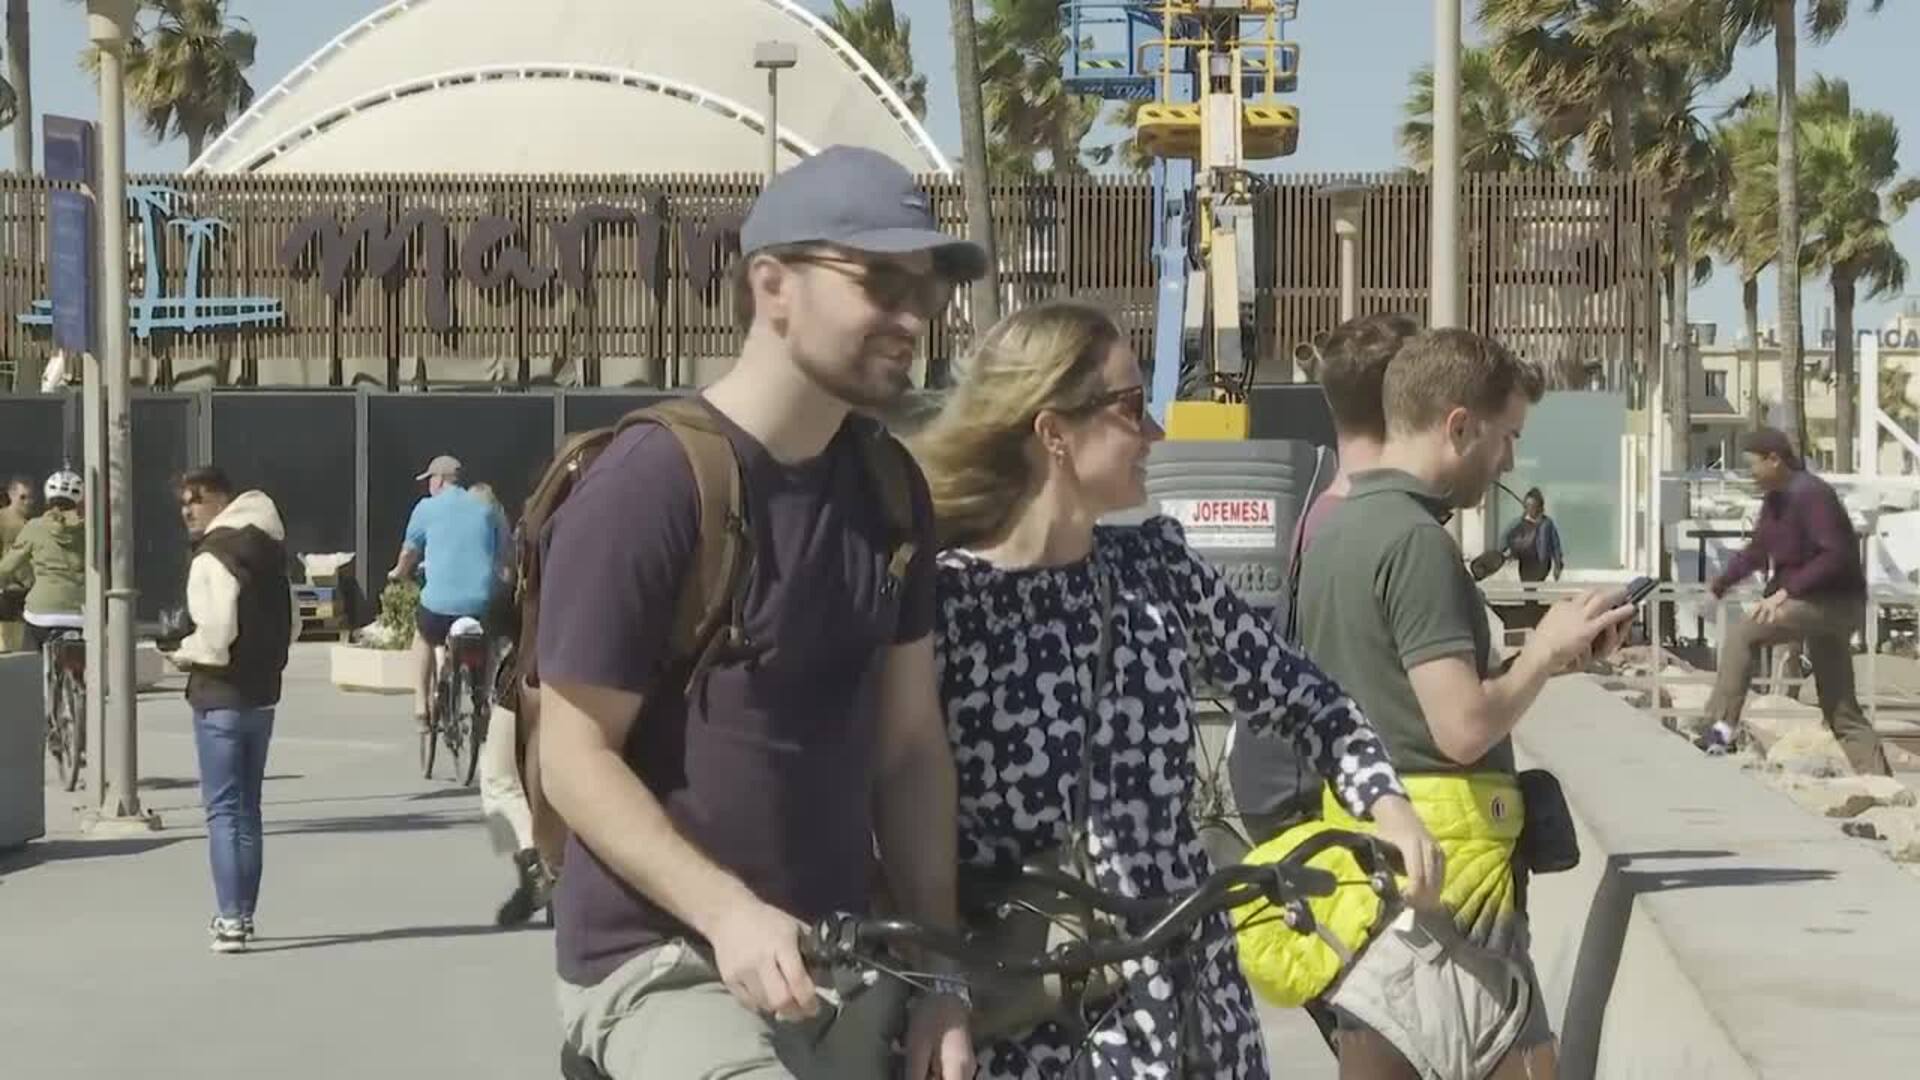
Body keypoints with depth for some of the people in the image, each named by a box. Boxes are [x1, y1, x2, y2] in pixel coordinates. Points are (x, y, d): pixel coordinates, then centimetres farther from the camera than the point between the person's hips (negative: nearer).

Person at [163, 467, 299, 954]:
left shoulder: (212, 559, -16)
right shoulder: (268, 553, 10)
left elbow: (216, 636, -23)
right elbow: (292, 624, 15)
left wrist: (184, 655, -6)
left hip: (220, 699, -8)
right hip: (263, 694, 8)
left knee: (222, 810, -4)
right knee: (247, 808, 15)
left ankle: (231, 920, -8)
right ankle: (242, 914, 21)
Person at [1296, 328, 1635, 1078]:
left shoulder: (1335, 530, 12)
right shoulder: (1415, 539, -16)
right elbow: (1465, 726, -22)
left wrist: (1542, 654, 12)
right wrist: (1546, 651, -6)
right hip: (1439, 851, -9)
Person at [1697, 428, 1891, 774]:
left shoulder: (1811, 495, -19)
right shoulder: (1775, 498, 10)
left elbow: (1836, 556, -27)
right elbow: (1758, 550, 21)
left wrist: (1786, 591, -30)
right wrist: (1719, 585, 11)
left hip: (1832, 601, -10)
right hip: (1819, 603, 10)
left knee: (1741, 635, -19)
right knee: (1841, 708, 11)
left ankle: (1722, 728, -21)